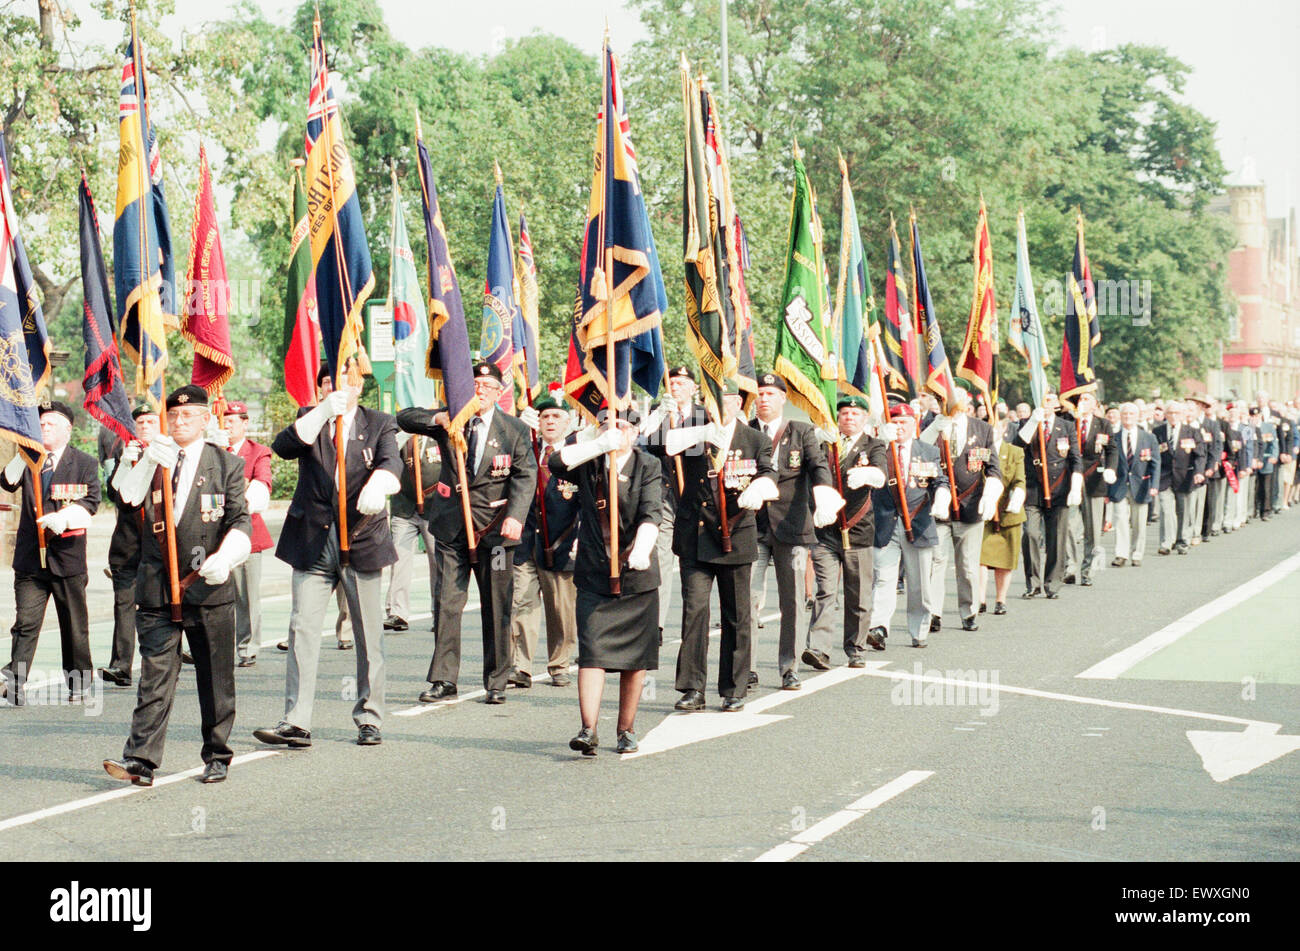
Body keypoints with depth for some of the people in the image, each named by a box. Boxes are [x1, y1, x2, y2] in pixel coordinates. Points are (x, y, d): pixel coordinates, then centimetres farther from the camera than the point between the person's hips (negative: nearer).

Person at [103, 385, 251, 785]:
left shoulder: (226, 464, 7)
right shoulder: (150, 461, 13)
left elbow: (240, 519, 2)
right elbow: (129, 498, -4)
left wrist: (224, 557, -16)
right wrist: (149, 462, -19)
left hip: (208, 587, -1)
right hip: (157, 587, 1)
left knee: (215, 677, 6)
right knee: (155, 674, -5)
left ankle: (217, 756, 18)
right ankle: (141, 759, -10)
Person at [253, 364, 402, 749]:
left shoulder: (379, 424, 8)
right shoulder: (309, 419, 10)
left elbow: (390, 461, -11)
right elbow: (282, 446, -10)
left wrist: (377, 486, -35)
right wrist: (323, 411, -21)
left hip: (362, 543, 0)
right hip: (313, 544, 0)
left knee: (369, 635, 5)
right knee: (302, 629, -6)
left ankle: (369, 717, 17)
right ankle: (296, 721, -7)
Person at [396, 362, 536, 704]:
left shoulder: (515, 430, 2)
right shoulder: (450, 420, 5)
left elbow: (526, 475, -5)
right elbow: (404, 418, -1)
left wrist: (515, 515, -20)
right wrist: (438, 419, -20)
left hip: (493, 528, -1)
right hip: (452, 523, 1)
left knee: (497, 607, 2)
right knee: (447, 602, 0)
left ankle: (497, 683, 11)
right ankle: (443, 680, 5)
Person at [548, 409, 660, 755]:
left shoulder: (647, 466, 0)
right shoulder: (588, 462, 6)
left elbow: (650, 515, -13)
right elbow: (556, 462, -14)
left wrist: (641, 550, -31)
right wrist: (600, 445, -20)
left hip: (637, 575, -1)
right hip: (594, 574, 1)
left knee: (634, 657, 5)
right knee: (591, 652, -10)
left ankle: (626, 730, 17)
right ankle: (588, 730, -15)